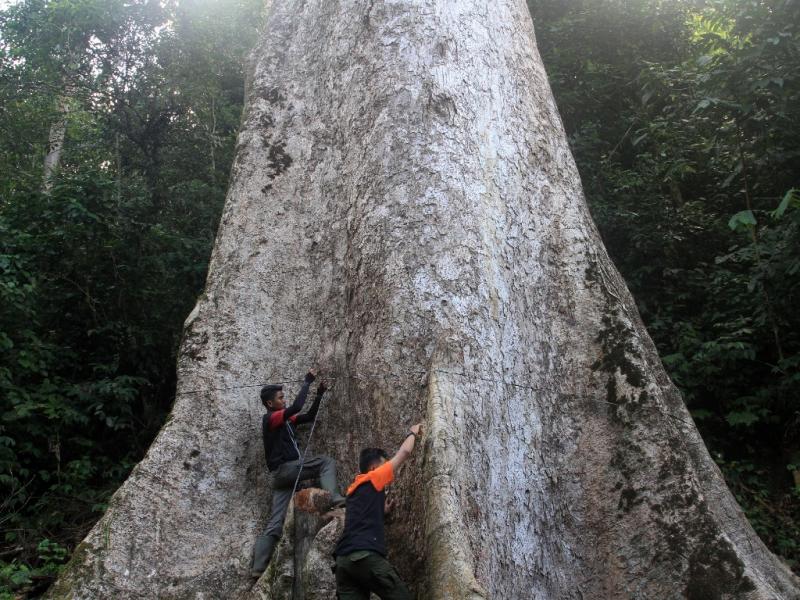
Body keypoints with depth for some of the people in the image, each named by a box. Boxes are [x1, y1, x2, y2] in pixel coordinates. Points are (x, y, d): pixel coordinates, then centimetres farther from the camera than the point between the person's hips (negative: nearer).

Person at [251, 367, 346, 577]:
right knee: (327, 462, -13)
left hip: (286, 473, 9)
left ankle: (257, 568, -1)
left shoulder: (285, 420, 20)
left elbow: (310, 416, 24)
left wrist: (319, 394, 14)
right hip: (284, 469, -9)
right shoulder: (270, 418, -6)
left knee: (274, 525, 3)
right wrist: (307, 381, -14)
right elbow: (296, 407, -21)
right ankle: (335, 499, -31)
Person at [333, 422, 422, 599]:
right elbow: (405, 451, 9)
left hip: (343, 560, 8)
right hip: (365, 556, -8)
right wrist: (413, 432, 25)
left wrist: (383, 511, 34)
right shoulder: (372, 479, 5)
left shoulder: (355, 489, 27)